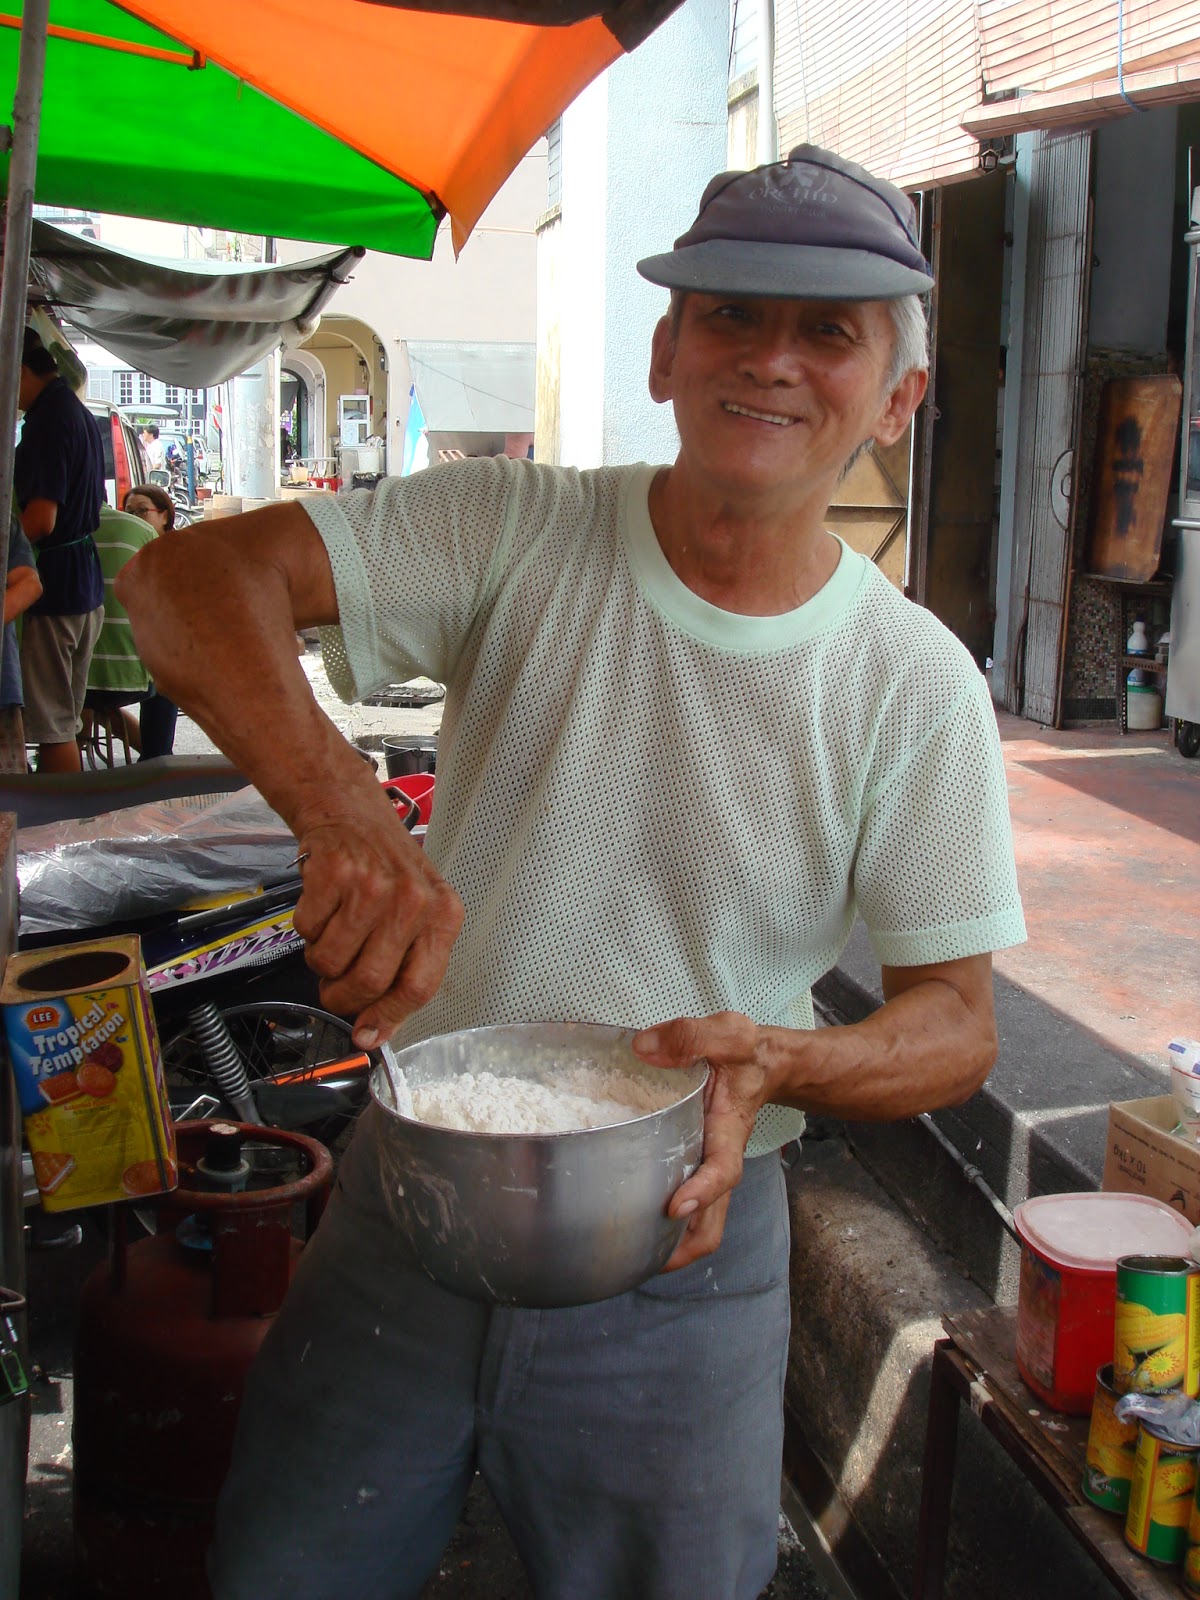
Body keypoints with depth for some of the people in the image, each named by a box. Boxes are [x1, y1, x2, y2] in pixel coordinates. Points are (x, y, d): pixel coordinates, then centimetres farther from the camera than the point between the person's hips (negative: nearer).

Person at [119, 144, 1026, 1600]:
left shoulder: (915, 684, -9)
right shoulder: (517, 534, -10)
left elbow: (956, 1022, -4)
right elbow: (189, 576, -19)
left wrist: (776, 1062, -26)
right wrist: (340, 809, -37)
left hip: (676, 1258, 0)